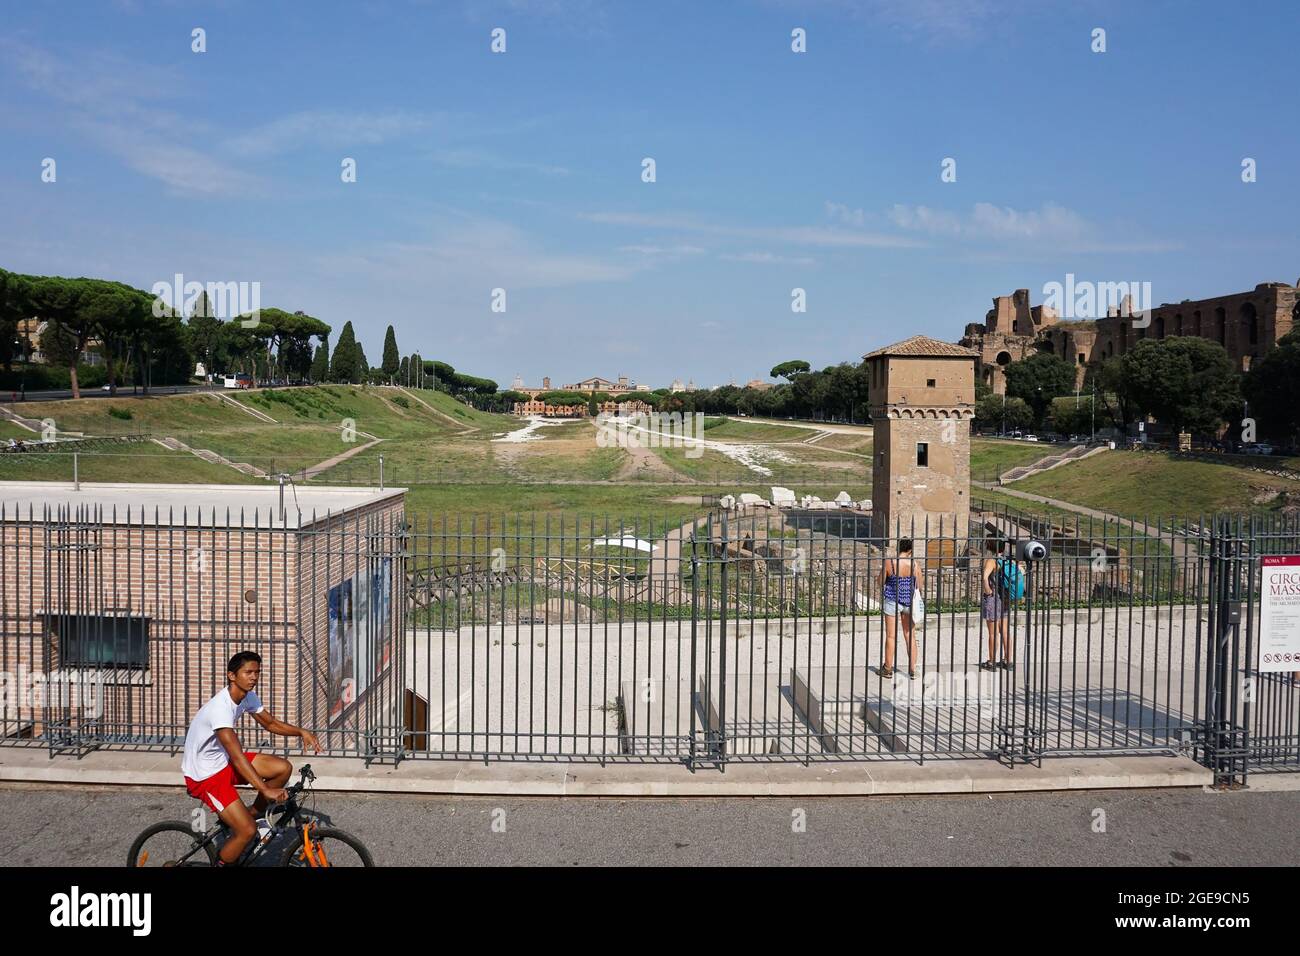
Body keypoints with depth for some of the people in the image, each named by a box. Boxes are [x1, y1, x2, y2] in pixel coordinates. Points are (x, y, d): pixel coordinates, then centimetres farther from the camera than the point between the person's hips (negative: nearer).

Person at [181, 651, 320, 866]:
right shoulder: (221, 708, -30)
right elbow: (237, 756, -36)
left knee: (283, 768, -7)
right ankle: (221, 864, 8)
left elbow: (271, 723, 10)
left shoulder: (248, 697, -3)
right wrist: (265, 790, -41)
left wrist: (301, 732, -9)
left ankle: (256, 814, 14)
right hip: (204, 775, -8)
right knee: (247, 830, -18)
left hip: (224, 760, 8)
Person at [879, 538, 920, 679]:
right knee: (909, 635, 14)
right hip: (909, 602, 2)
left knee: (891, 636, 7)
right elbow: (918, 586, 0)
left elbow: (881, 583, -5)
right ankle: (912, 669, 18)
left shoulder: (888, 562, -15)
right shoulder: (914, 565, -10)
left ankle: (888, 669, 16)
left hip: (892, 601, -2)